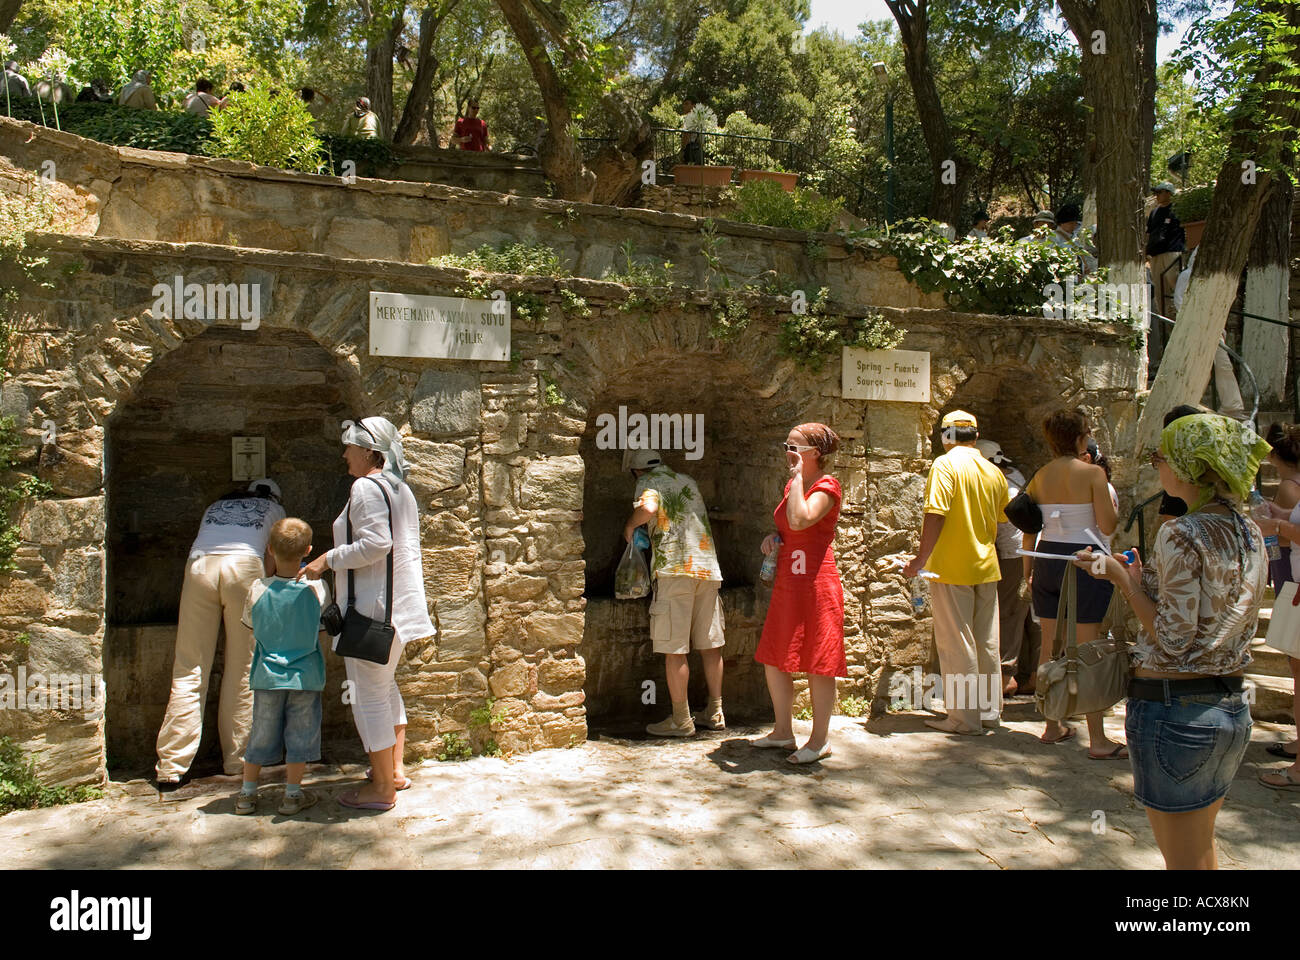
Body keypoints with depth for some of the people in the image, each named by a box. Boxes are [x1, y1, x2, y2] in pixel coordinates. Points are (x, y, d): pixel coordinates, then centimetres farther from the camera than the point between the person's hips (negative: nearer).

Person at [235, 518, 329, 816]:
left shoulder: (258, 589, -10)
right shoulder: (318, 587, -12)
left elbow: (249, 624, 9)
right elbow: (321, 632, -1)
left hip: (267, 675, 2)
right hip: (306, 676, -1)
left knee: (261, 733, 15)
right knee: (300, 733, 10)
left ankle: (247, 792, 24)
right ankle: (292, 794, 15)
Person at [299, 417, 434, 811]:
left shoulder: (366, 487, -14)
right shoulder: (401, 488, 15)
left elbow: (376, 543, -24)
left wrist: (328, 559, -14)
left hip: (373, 605, -10)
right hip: (401, 601, 10)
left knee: (369, 693, -1)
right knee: (385, 684, 23)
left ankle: (382, 789, 8)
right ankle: (396, 768, 31)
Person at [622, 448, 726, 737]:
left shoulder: (649, 482, 1)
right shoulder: (688, 481, 21)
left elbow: (649, 508, -21)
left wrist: (630, 525, -3)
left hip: (675, 569, -7)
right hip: (708, 567, 7)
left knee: (674, 648, -1)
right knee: (710, 643, 12)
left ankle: (681, 719, 4)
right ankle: (715, 712, 21)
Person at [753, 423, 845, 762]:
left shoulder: (827, 486, -10)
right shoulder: (794, 485, 15)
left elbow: (799, 521, -28)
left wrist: (798, 476, -19)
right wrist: (773, 537, 7)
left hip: (815, 584, -9)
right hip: (787, 584, 9)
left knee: (818, 665, 1)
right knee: (773, 660, 12)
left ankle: (819, 740, 14)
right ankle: (783, 732, 26)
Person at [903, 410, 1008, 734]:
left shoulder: (945, 464, -12)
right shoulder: (993, 471, 8)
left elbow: (935, 515, -20)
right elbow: (1002, 520, 17)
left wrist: (921, 558, -15)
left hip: (951, 567, -6)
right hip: (986, 566, 7)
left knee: (956, 644, 1)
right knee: (987, 642, 14)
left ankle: (964, 718, 6)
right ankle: (989, 710, 25)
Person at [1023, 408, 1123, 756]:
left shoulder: (1040, 476, 5)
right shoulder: (1092, 472, -10)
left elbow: (1029, 530, 8)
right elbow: (1107, 525, -11)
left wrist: (1029, 571, 17)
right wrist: (1111, 501, 7)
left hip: (1046, 559, 5)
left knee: (1050, 646, 12)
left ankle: (1052, 726, 22)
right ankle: (1098, 740, 4)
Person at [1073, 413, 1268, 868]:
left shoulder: (1180, 535, -18)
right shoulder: (1251, 535, 6)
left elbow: (1174, 639, -19)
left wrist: (1123, 577, -10)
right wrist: (1143, 579, 13)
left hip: (1174, 709, -8)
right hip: (1232, 709, 8)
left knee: (1182, 861, 5)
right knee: (1203, 848, 23)